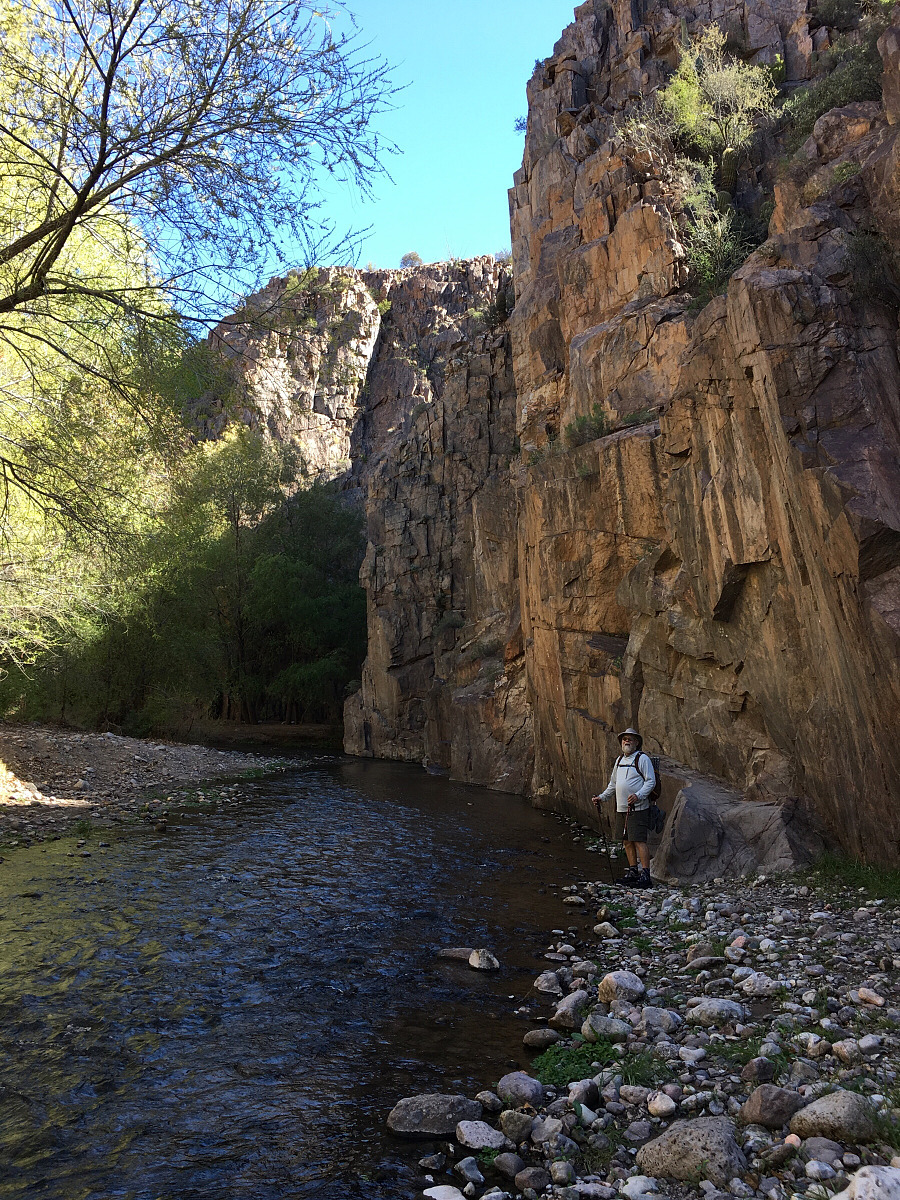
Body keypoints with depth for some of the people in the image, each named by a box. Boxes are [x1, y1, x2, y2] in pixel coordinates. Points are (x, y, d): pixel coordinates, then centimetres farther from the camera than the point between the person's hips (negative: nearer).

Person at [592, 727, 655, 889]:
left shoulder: (642, 759, -6)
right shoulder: (619, 760, 17)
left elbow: (651, 781, -10)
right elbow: (613, 783, 26)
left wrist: (638, 796, -23)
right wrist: (602, 797, 19)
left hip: (637, 808, -7)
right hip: (621, 808, 7)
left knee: (639, 840, -10)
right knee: (627, 841, 11)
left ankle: (645, 876, -7)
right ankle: (633, 872, 21)